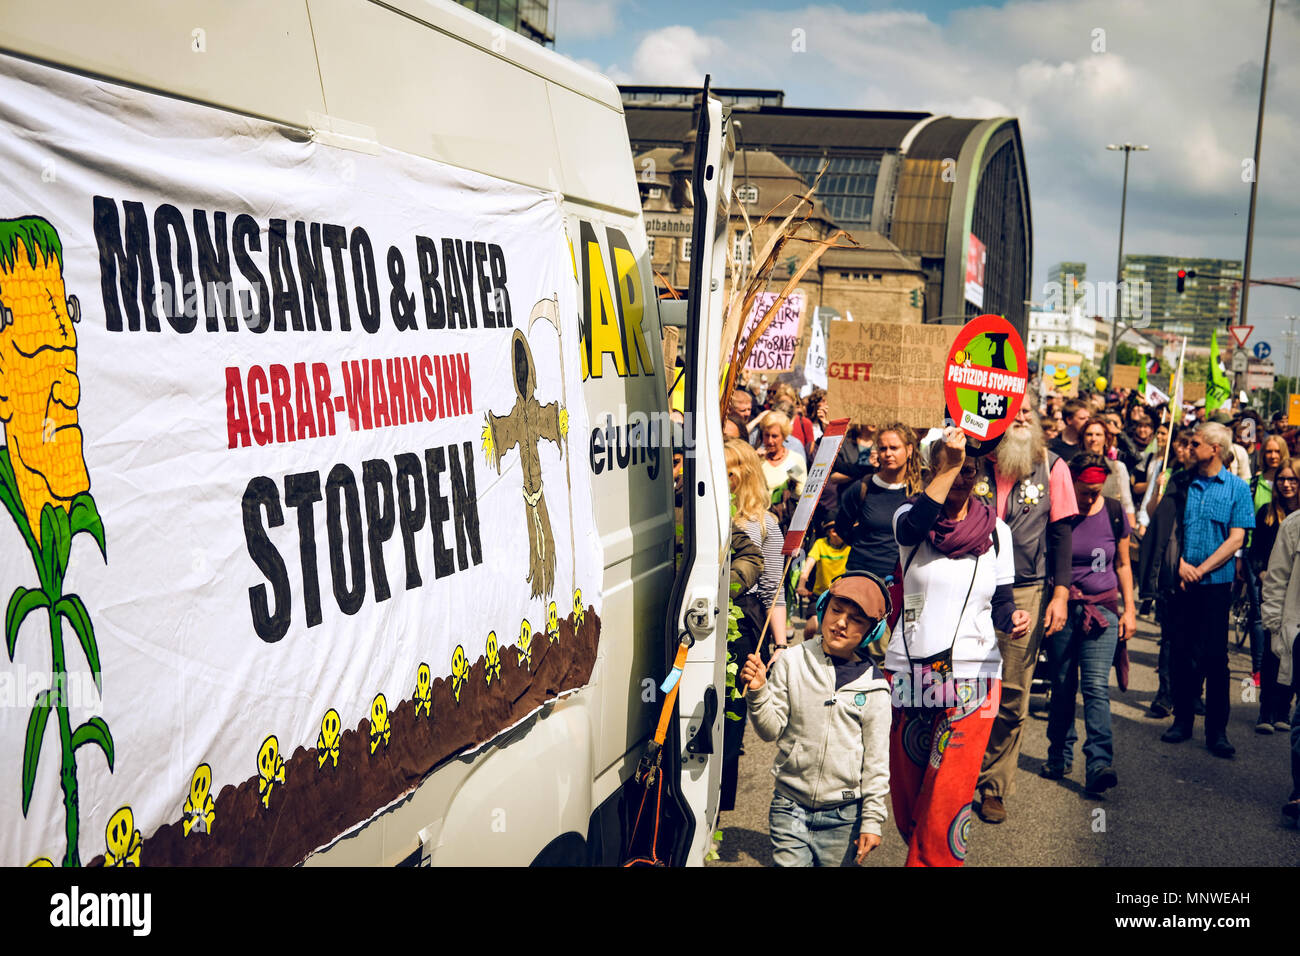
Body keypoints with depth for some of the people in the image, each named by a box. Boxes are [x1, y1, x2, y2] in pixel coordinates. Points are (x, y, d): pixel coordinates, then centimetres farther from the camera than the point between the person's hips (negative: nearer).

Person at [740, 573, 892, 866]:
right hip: (790, 805, 0)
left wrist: (872, 820, 1)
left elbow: (876, 759, 2)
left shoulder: (874, 687, -2)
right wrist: (758, 692, -19)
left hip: (844, 814, 0)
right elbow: (772, 730, -2)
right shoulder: (793, 662, -2)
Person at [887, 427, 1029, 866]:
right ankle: (924, 857, 31)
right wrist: (948, 465, -30)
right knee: (907, 796, 11)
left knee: (948, 799, -4)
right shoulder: (909, 519, -1)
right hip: (909, 674, 0)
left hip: (971, 680, 0)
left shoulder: (995, 531, 6)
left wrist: (1013, 619, -12)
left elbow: (1001, 601, 10)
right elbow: (916, 523, -27)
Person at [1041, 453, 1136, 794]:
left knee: (1096, 686, -11)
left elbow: (1122, 564, 13)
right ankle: (1060, 756, 20)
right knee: (1062, 686, 6)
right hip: (1062, 608, 0)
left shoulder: (1113, 513, 3)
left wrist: (1129, 609, 9)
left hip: (1102, 608, 0)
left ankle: (1099, 763, -15)